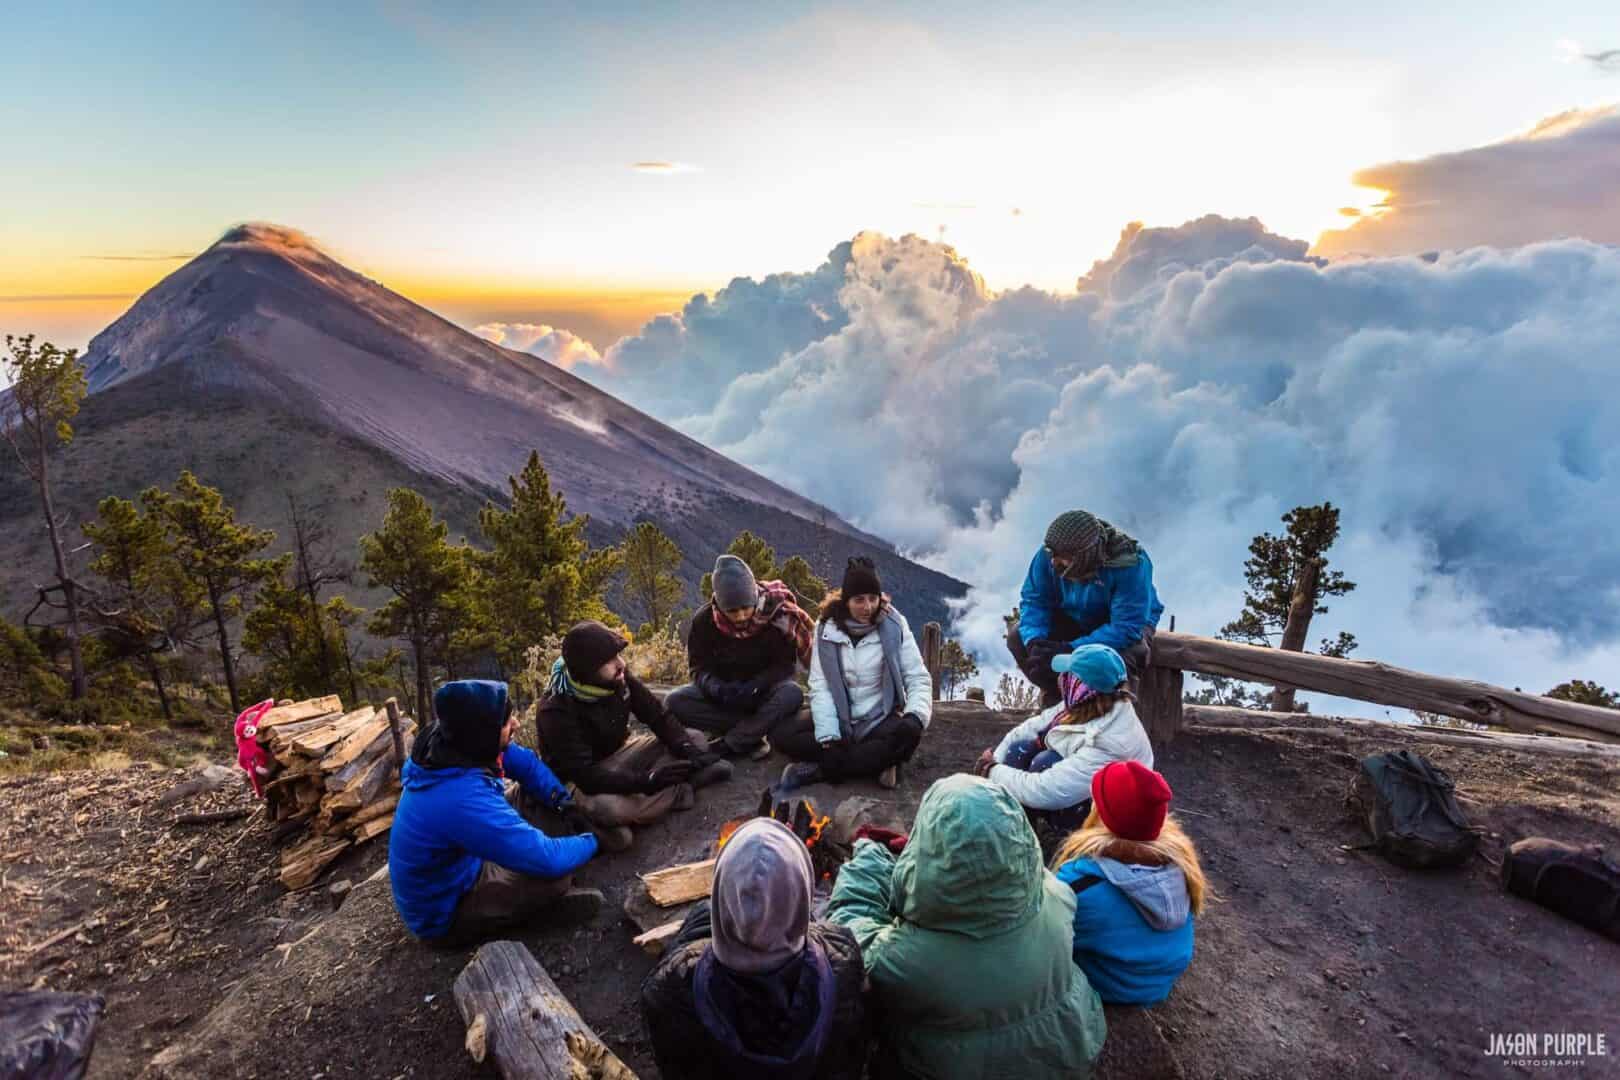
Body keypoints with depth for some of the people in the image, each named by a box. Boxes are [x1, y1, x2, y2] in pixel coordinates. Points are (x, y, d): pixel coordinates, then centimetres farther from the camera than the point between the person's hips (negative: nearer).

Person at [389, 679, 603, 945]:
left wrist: (565, 803, -9)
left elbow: (525, 762, 3)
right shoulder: (463, 799, -39)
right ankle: (551, 896, 8)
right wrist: (592, 841, -16)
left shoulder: (452, 747, -15)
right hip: (445, 914, -9)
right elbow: (547, 859, -34)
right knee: (555, 875, -23)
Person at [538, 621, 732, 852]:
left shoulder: (618, 677, -12)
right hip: (585, 780, -6)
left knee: (695, 737, -1)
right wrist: (648, 780, -40)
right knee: (602, 805, -41)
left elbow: (657, 717, -6)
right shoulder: (556, 711, -29)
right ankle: (677, 792, -16)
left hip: (622, 753, 7)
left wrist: (689, 749, -23)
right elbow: (585, 776, -34)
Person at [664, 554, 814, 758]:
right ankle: (753, 733, -19)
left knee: (792, 694, -35)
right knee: (674, 702, -23)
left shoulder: (776, 613, -21)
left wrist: (755, 686, -33)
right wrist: (718, 689, -31)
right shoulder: (704, 620, -16)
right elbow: (699, 668, -9)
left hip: (763, 691, -2)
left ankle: (728, 744, -22)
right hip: (725, 691, 2)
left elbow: (785, 665, -15)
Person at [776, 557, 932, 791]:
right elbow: (820, 686, -8)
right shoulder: (827, 628, -5)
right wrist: (828, 735, -21)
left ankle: (818, 770, -25)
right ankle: (878, 763, -22)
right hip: (839, 720, 2)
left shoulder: (893, 626, -7)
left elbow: (919, 678, -7)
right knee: (781, 735, -20)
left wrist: (915, 715, -26)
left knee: (908, 732, -35)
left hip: (880, 721, -1)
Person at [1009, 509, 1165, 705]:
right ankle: (1054, 693, 4)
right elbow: (1034, 600, -15)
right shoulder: (1049, 554, -23)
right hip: (1073, 621, 4)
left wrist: (1070, 650, -44)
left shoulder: (1129, 564, -35)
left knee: (1129, 651, -39)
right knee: (1018, 636, -19)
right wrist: (1035, 641, -36)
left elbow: (1127, 628, -37)